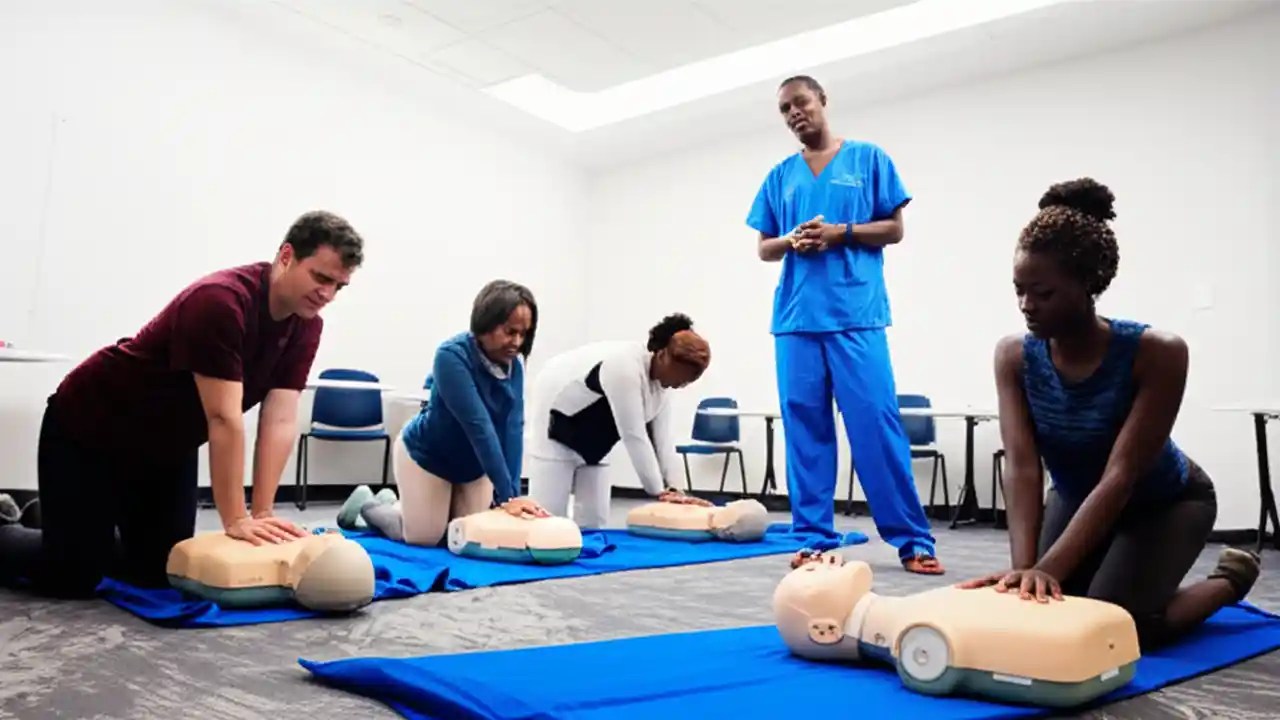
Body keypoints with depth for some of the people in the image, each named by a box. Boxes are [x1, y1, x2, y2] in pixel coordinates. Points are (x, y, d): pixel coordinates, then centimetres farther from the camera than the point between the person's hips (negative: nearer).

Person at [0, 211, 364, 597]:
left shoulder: (306, 326, -11)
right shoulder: (221, 303, -33)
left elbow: (280, 421, -15)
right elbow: (224, 419, -34)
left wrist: (262, 514, -20)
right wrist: (235, 521, -31)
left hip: (169, 445, 7)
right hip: (89, 431, -7)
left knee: (161, 571, 10)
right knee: (73, 576, -4)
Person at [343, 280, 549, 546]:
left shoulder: (513, 364, -13)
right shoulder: (452, 355, -32)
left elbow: (513, 429, -20)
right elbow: (478, 425, -38)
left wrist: (513, 493, -28)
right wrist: (507, 494, -41)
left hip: (473, 464, 6)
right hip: (426, 456, -6)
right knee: (425, 538, 0)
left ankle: (391, 503, 33)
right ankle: (366, 504, 27)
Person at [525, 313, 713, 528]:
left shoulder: (662, 381, -7)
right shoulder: (624, 367, -34)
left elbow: (663, 438, -7)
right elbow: (634, 436, -34)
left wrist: (672, 489, -13)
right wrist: (660, 492, -29)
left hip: (591, 441, 9)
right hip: (555, 430, -8)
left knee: (594, 519, 5)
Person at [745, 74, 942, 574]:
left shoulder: (869, 159, 9)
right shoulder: (779, 176, 17)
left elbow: (893, 229, 5)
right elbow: (763, 249, 17)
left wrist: (839, 232, -10)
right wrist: (791, 240, -5)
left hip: (856, 314, -3)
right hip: (796, 318, 3)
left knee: (876, 422, -8)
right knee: (805, 428, 2)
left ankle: (913, 540, 0)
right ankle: (812, 535, 10)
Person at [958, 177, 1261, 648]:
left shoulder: (1156, 353, -32)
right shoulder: (1014, 356, -22)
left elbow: (1119, 477, -37)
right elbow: (1021, 467, -29)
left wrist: (1049, 567, -47)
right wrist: (1024, 565, -43)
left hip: (1166, 503, -3)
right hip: (1076, 498, 4)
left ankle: (1231, 579, 11)